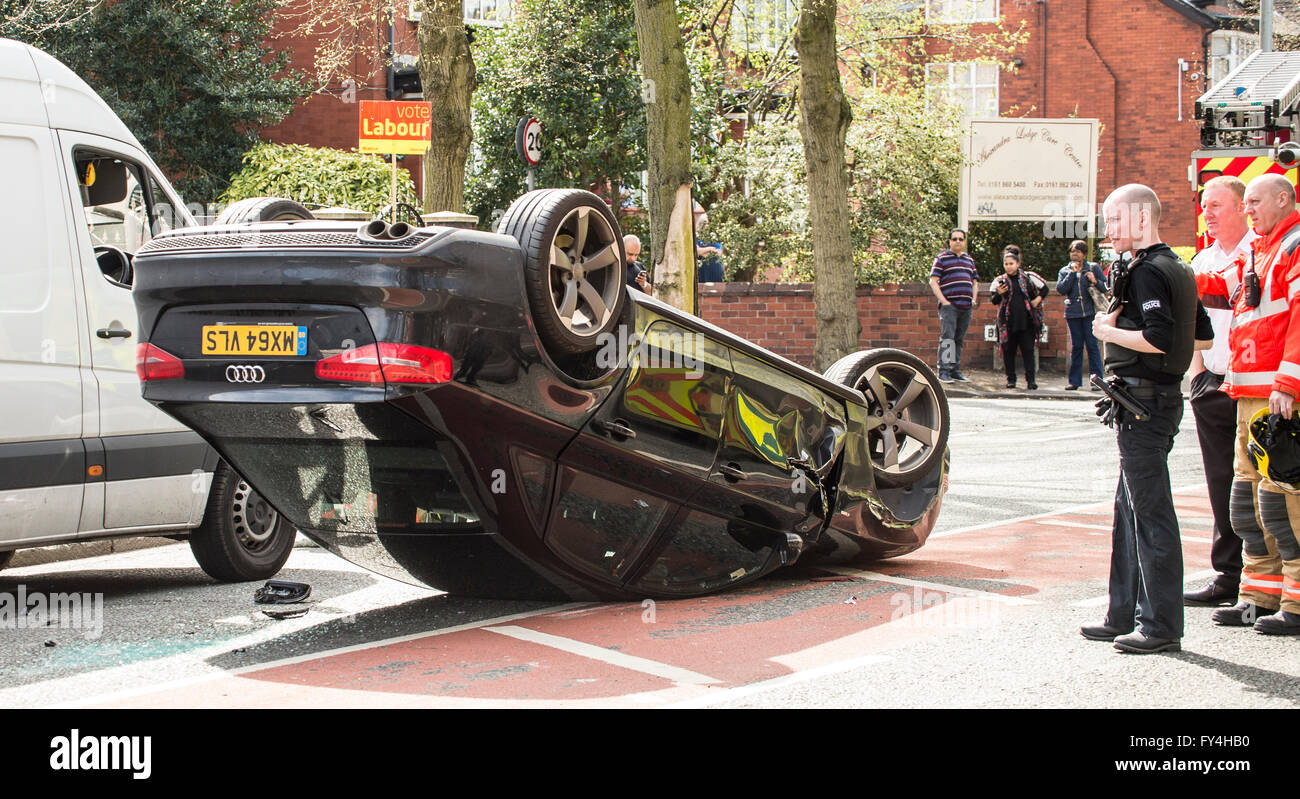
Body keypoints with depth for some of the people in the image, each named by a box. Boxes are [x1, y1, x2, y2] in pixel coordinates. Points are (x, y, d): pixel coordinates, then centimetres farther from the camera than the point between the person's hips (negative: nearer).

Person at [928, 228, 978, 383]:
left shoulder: (969, 260, 19)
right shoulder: (942, 258, 2)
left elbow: (974, 282, 27)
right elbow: (933, 282, -4)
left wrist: (974, 299, 10)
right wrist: (944, 301, -12)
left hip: (966, 307, 6)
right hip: (949, 305, -6)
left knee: (959, 340, 9)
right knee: (947, 338, -12)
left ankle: (955, 370, 14)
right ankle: (944, 371, -14)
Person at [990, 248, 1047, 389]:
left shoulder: (1028, 277, 6)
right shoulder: (1000, 281, 6)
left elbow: (1044, 288, 16)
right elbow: (994, 301, 3)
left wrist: (1037, 299, 2)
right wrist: (999, 294, -16)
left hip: (1026, 321, -1)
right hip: (1008, 322, 1)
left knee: (1028, 350, -3)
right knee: (1009, 351, 4)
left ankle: (1030, 380, -3)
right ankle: (1011, 379, 13)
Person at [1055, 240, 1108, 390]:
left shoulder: (1094, 268, 8)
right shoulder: (1064, 271, 13)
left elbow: (1106, 287, 5)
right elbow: (1060, 289, -3)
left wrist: (1095, 282, -14)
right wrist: (1072, 273, -6)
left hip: (1090, 311, -2)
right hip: (1073, 313, 2)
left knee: (1092, 345, -7)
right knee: (1076, 347, 4)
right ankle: (1074, 380, 7)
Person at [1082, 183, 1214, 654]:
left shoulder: (1147, 272, -15)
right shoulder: (1178, 270, 16)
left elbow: (1159, 338, -26)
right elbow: (1203, 337, 20)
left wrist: (1108, 331, -12)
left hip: (1144, 399, -10)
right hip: (1162, 397, 10)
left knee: (1151, 513, -7)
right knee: (1131, 510, 14)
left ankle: (1162, 627, -3)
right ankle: (1125, 616, 19)